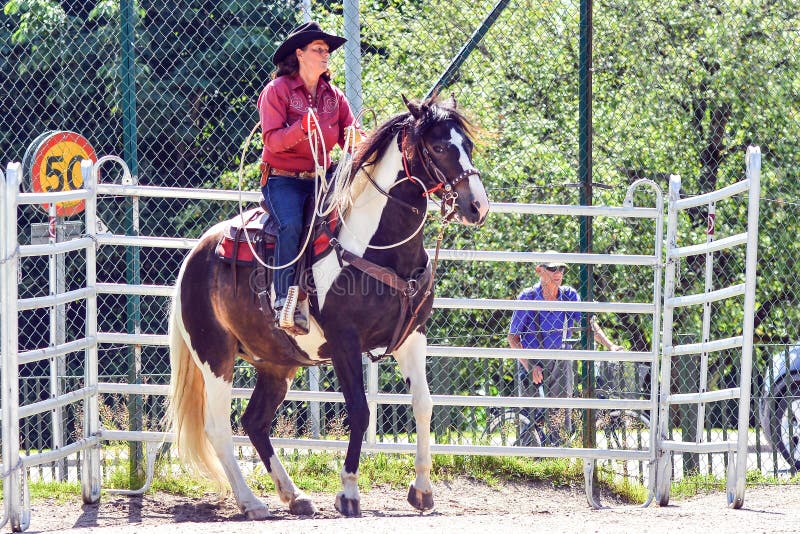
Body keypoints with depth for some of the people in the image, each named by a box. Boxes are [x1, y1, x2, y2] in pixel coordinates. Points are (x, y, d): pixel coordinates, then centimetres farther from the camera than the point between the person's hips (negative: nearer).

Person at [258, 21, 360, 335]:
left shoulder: (334, 96, 13)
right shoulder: (277, 91, -3)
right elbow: (272, 140, -13)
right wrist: (301, 129, -31)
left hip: (320, 179, 5)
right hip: (283, 179, -5)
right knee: (291, 225, -32)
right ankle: (285, 303, -33)